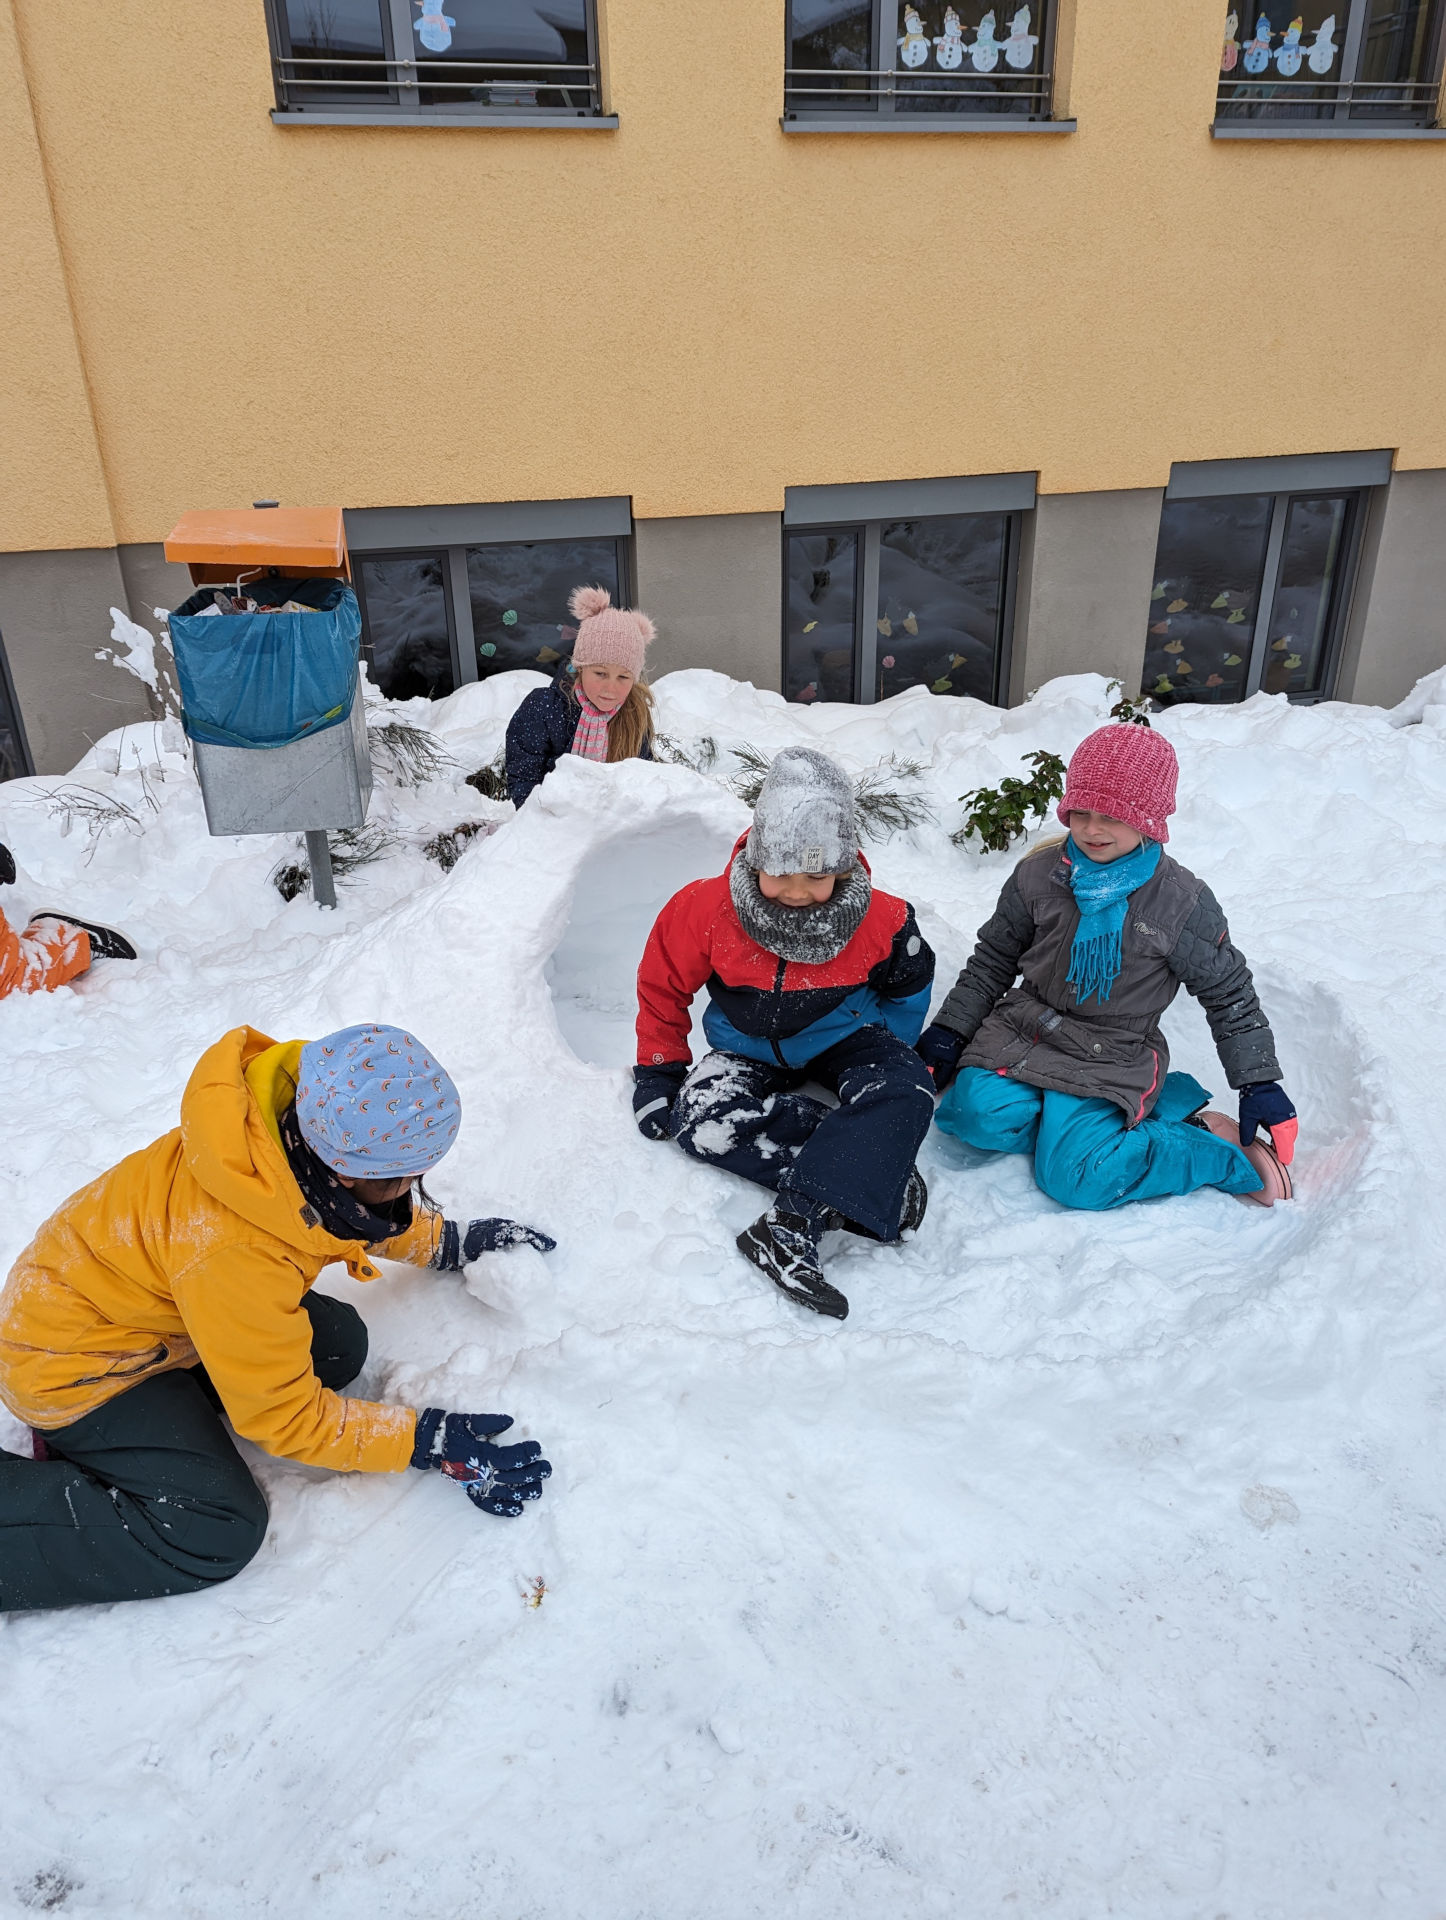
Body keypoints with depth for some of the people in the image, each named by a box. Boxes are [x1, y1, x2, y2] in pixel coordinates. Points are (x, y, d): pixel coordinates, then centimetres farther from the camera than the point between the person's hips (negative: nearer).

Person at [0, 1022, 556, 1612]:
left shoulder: (307, 1119, -20)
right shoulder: (234, 1254, -40)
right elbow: (285, 1416, -24)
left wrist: (451, 1241, 4)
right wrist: (429, 1443, -23)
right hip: (73, 1359, -9)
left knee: (338, 1344, -3)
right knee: (218, 1533, -17)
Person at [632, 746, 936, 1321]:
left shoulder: (882, 920, -19)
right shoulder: (707, 909, -21)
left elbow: (907, 990, 3)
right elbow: (662, 987, -5)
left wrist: (889, 1058, -3)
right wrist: (657, 1072, -3)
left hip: (841, 1037, 0)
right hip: (750, 1050, 1)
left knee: (906, 1092, -33)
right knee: (702, 1119, -31)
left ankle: (796, 1221, -43)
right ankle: (872, 1170, -30)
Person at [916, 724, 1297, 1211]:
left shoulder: (1183, 903, -7)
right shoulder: (1036, 876, -1)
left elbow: (1230, 996, 3)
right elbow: (991, 963, 10)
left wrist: (1260, 1084, 2)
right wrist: (948, 1034, 4)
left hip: (1115, 1057, -4)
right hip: (1026, 1027, 4)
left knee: (1075, 1179, -27)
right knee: (980, 1115, -26)